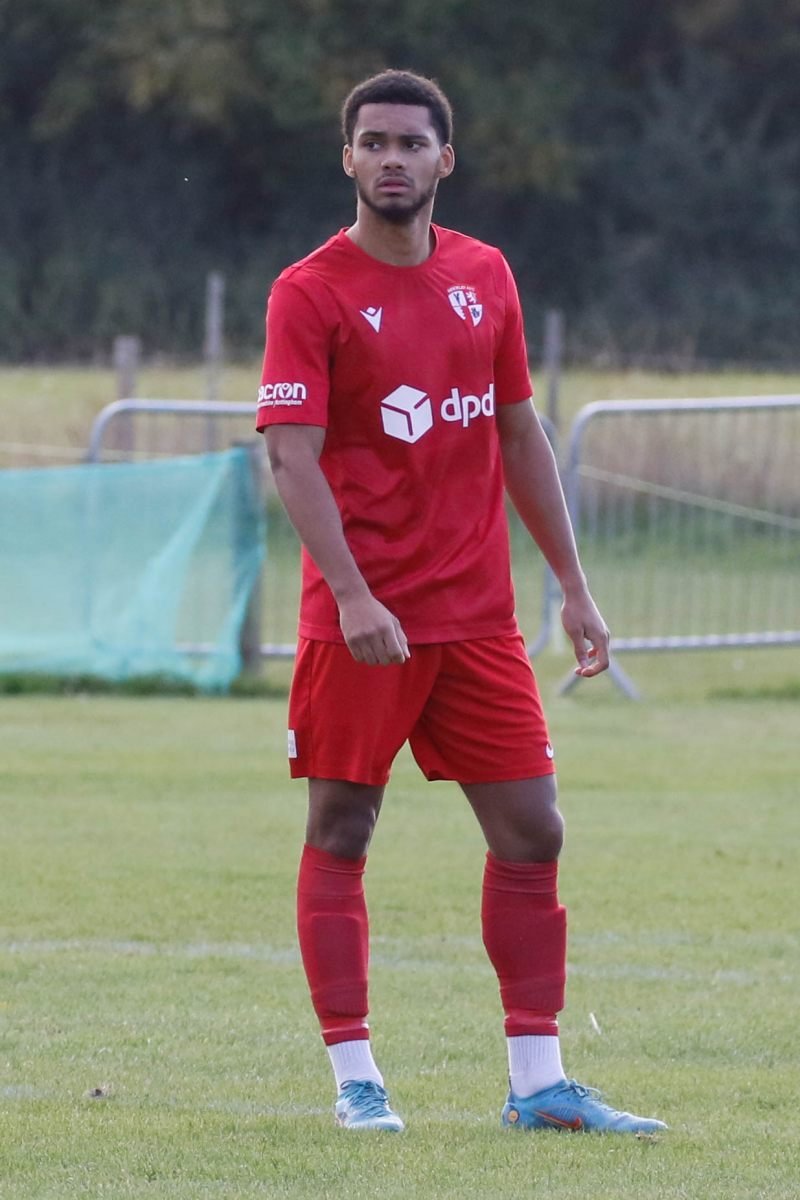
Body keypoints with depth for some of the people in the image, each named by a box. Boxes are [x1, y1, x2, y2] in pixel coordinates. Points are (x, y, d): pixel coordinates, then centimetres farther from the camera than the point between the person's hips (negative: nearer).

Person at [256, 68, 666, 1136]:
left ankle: (539, 1082, 8)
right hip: (361, 620, -5)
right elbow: (293, 457, -13)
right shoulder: (310, 293, -6)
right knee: (339, 837, -1)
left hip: (478, 611, 5)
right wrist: (353, 597, -24)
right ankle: (355, 1079, 4)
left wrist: (573, 584, 14)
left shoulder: (485, 277, 10)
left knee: (532, 835, 3)